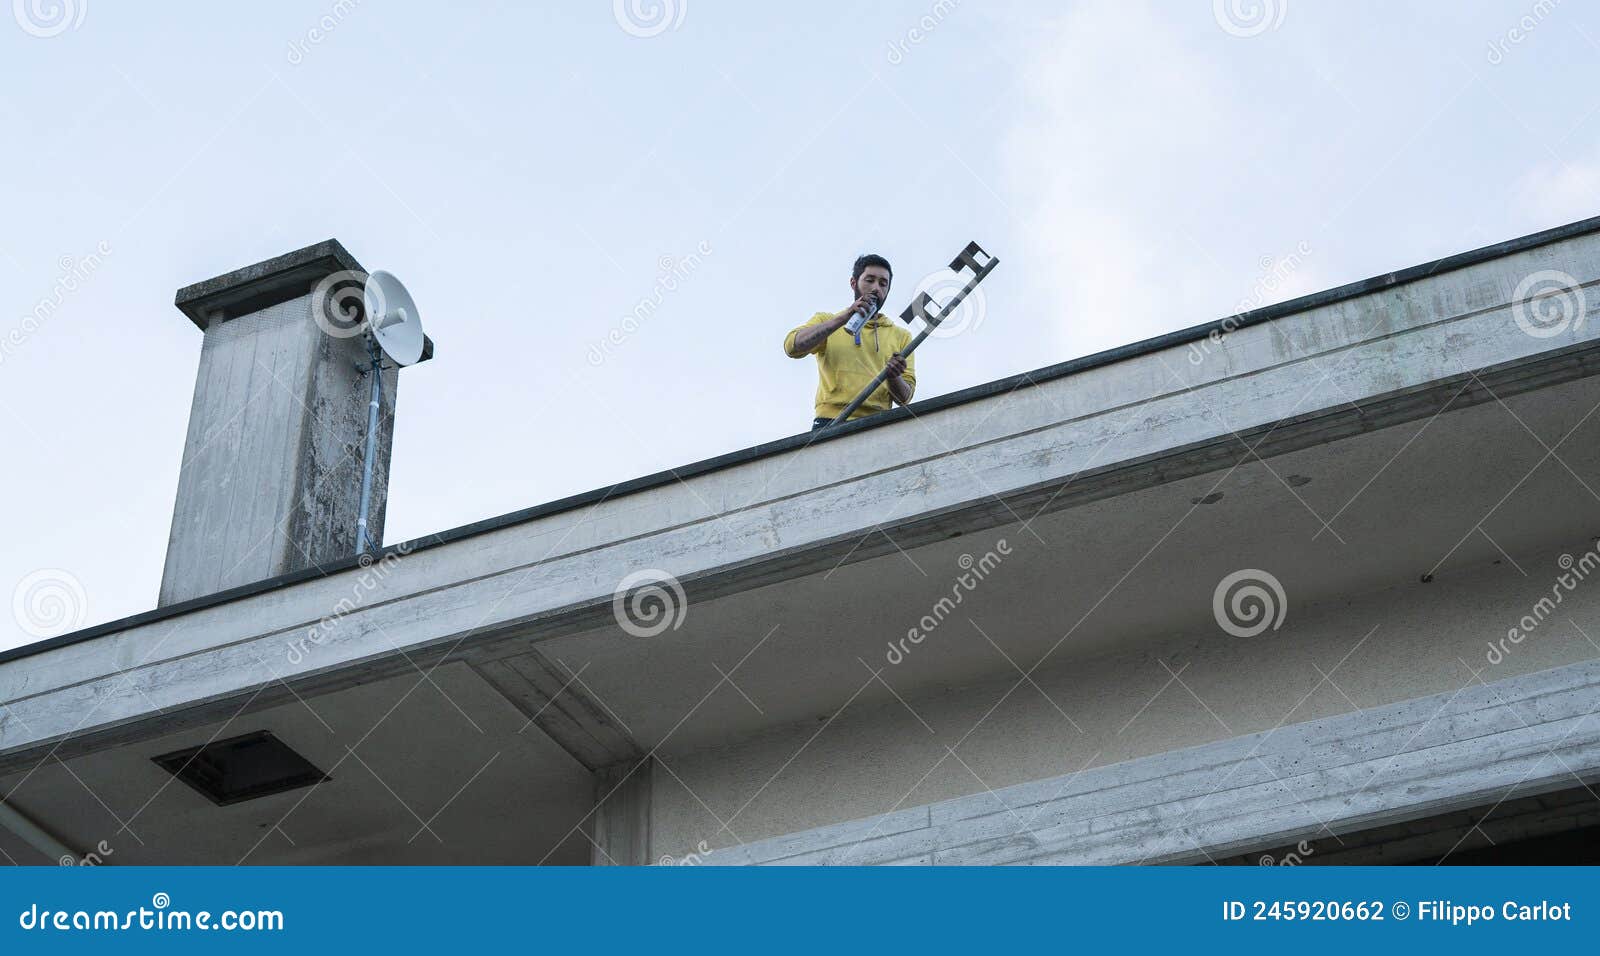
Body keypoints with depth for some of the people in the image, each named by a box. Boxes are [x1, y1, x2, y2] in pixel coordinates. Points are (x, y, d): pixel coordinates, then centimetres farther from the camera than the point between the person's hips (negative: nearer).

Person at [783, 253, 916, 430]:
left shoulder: (901, 336, 21)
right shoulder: (826, 320, 19)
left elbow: (905, 397, 13)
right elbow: (792, 347, -2)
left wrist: (893, 377, -10)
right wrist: (844, 318, -6)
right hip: (830, 421, -2)